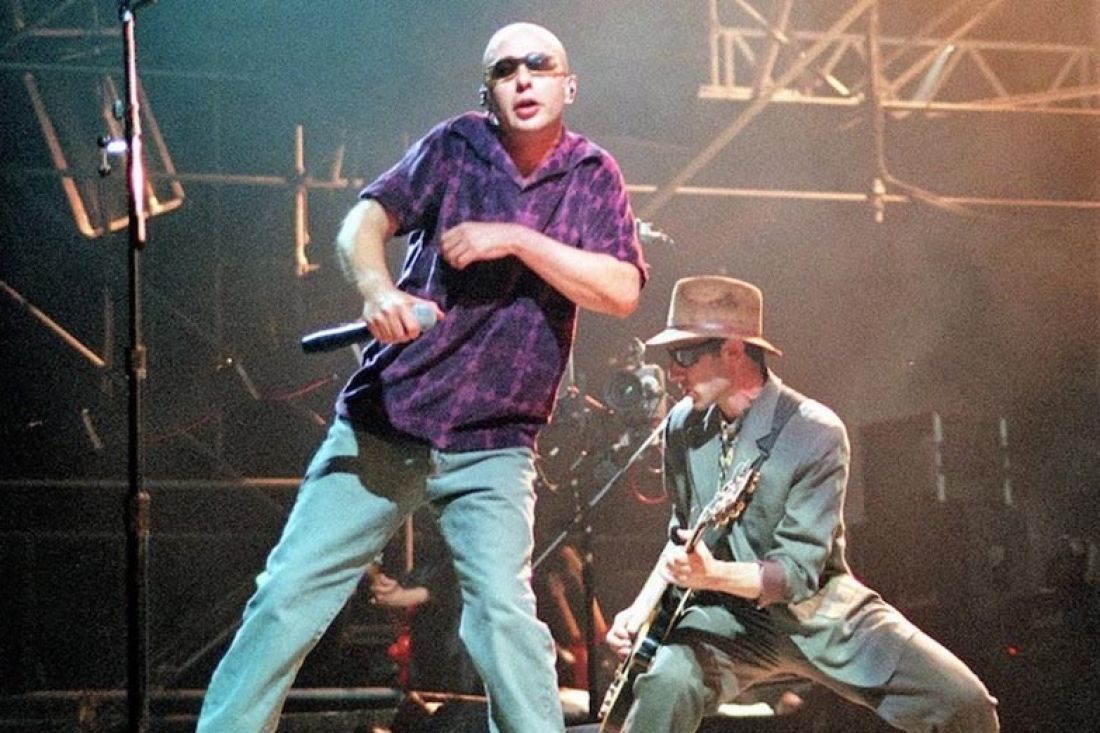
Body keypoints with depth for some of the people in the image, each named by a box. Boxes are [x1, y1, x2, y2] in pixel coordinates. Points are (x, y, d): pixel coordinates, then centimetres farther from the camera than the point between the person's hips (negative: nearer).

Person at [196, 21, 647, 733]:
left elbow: (622, 291, -7)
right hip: (382, 424, 1)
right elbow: (364, 220, -10)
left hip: (492, 444, 0)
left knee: (504, 609, -16)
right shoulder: (456, 146, 3)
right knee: (289, 594, -2)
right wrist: (377, 288, -32)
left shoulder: (593, 176, 5)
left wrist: (516, 240, -16)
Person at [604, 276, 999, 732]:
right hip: (728, 619, 2)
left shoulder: (816, 434, -17)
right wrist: (642, 608, 1)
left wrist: (712, 575, -36)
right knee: (664, 692, -32)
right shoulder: (682, 427, -1)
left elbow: (796, 572, -19)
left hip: (820, 612, -2)